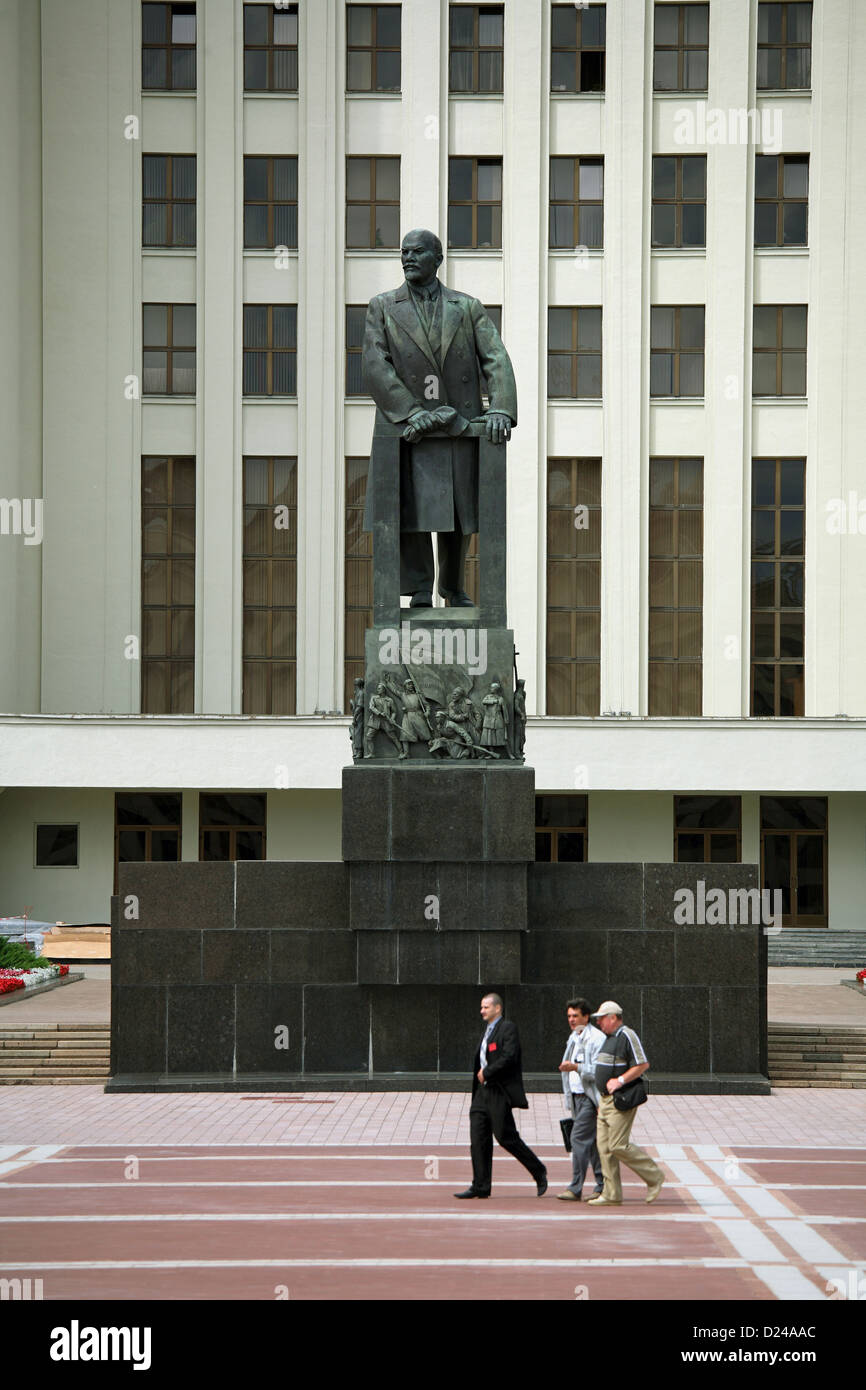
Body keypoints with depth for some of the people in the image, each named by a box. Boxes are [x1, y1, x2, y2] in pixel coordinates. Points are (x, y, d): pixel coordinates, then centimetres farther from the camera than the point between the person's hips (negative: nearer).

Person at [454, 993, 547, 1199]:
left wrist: (487, 1073, -16)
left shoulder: (508, 1028, -9)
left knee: (506, 1137, -5)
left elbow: (509, 1057, -20)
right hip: (483, 1092, 9)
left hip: (499, 1093, -9)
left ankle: (539, 1172, 11)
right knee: (478, 1139, 2)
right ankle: (480, 1186, 4)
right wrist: (481, 1072, 8)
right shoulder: (488, 1030, 19)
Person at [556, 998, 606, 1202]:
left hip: (590, 1097, -9)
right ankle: (603, 1186, 14)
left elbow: (597, 1071, -19)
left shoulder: (597, 1039, -12)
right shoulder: (574, 1038, 17)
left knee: (579, 1137, -13)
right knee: (591, 1141, 10)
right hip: (577, 1096, 9)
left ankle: (575, 1188, -11)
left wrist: (576, 1067, -30)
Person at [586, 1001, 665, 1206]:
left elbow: (643, 1065, -17)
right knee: (604, 1146, 4)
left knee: (618, 1145, -12)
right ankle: (611, 1195, 7)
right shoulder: (609, 1038, 17)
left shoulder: (627, 1036, -12)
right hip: (606, 1099, 10)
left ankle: (654, 1176, 3)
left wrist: (620, 1080, -22)